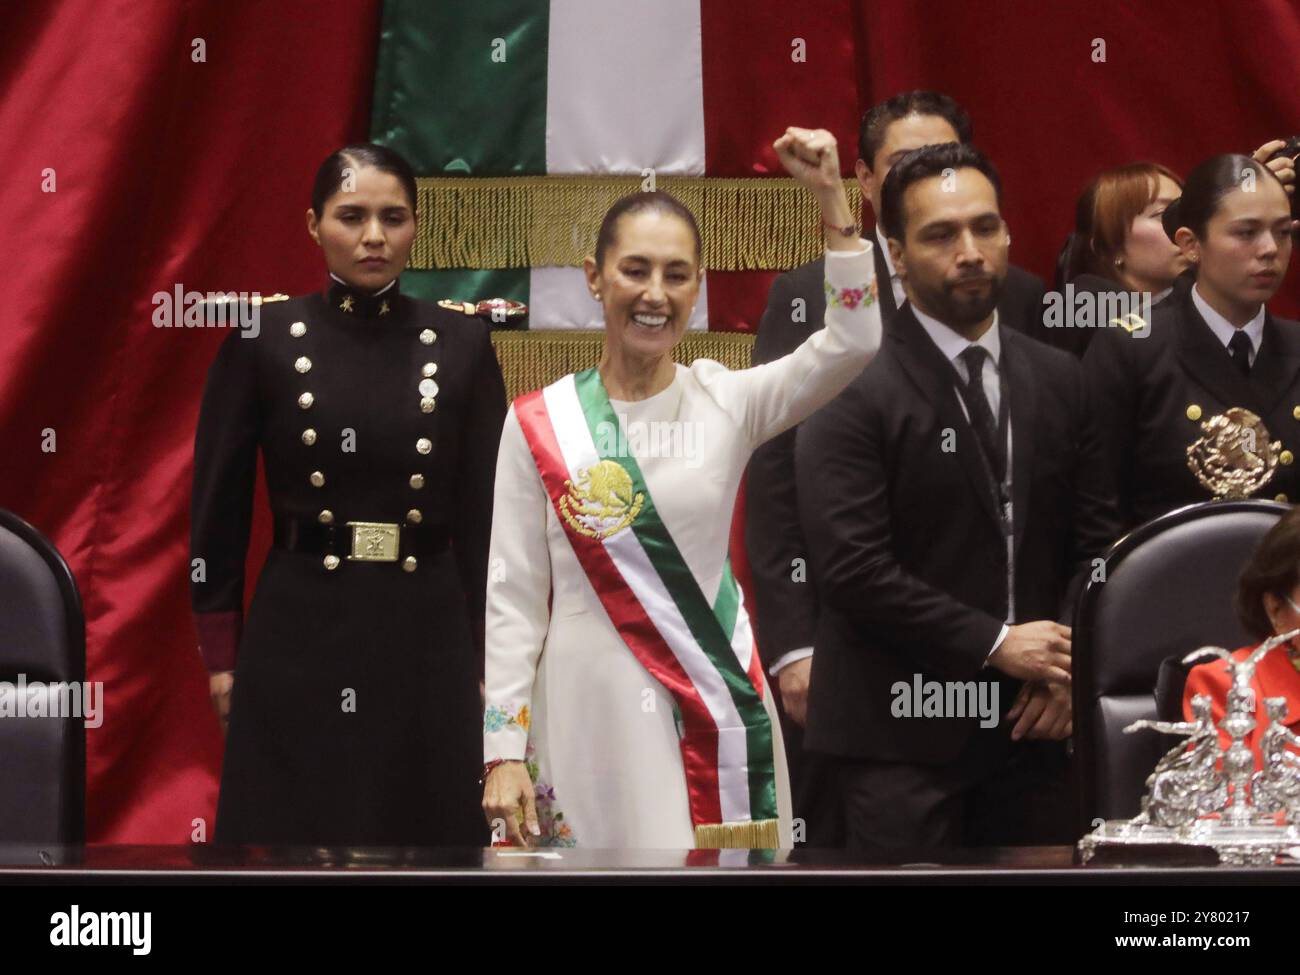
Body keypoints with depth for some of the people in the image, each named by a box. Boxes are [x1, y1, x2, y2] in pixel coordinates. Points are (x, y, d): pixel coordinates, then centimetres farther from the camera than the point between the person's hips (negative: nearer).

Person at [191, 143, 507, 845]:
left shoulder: (462, 346, 2)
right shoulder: (262, 341, -2)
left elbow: (487, 512, 4)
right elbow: (218, 506, 1)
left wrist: (493, 655, 1)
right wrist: (221, 653, -2)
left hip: (426, 633, 1)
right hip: (299, 631, -1)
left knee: (424, 829, 7)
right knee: (292, 834, 4)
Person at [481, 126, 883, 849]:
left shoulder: (726, 402, 2)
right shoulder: (540, 424, -1)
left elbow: (852, 343, -14)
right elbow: (515, 597, -1)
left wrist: (832, 198, -19)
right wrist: (504, 752, -5)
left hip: (716, 706, 1)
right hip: (593, 708, -1)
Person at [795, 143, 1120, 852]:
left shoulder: (1058, 379, 11)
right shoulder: (851, 390, -8)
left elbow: (1095, 534, 12)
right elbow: (852, 567, -15)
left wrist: (1067, 661, -4)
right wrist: (995, 643, -14)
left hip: (1030, 718, 5)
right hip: (904, 727, -5)